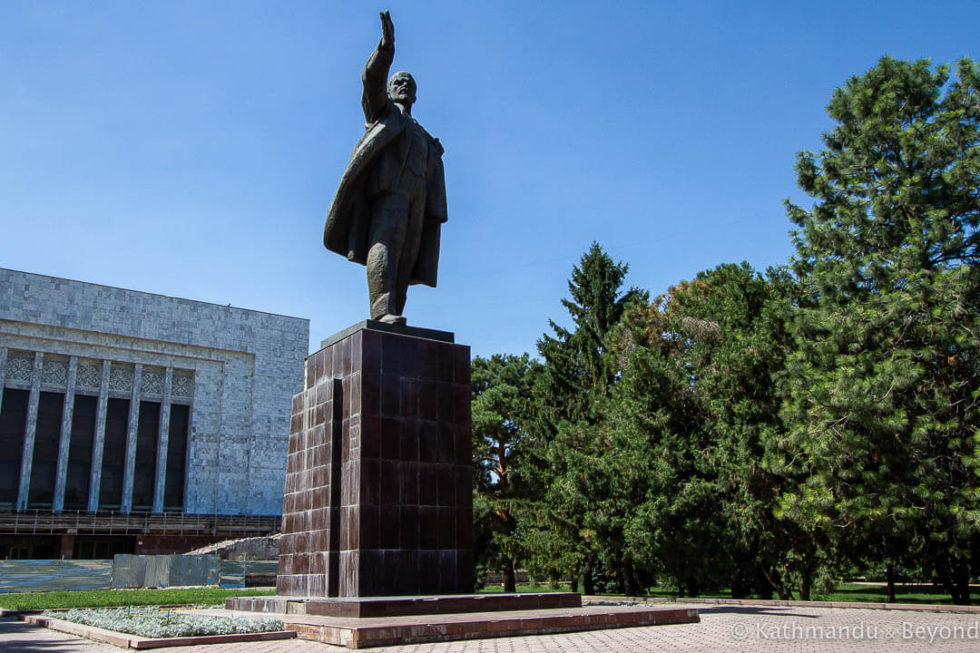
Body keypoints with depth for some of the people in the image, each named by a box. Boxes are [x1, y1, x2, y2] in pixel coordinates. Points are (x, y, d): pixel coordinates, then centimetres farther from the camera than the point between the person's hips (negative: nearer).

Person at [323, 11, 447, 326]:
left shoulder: (423, 136, 37)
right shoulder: (382, 109, 24)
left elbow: (435, 172, 23)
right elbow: (372, 78, 5)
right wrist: (387, 45, -9)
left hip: (417, 193, 6)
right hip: (390, 182, -6)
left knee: (406, 257, -7)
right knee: (386, 240, -26)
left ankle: (391, 317, -15)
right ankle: (383, 311, -41)